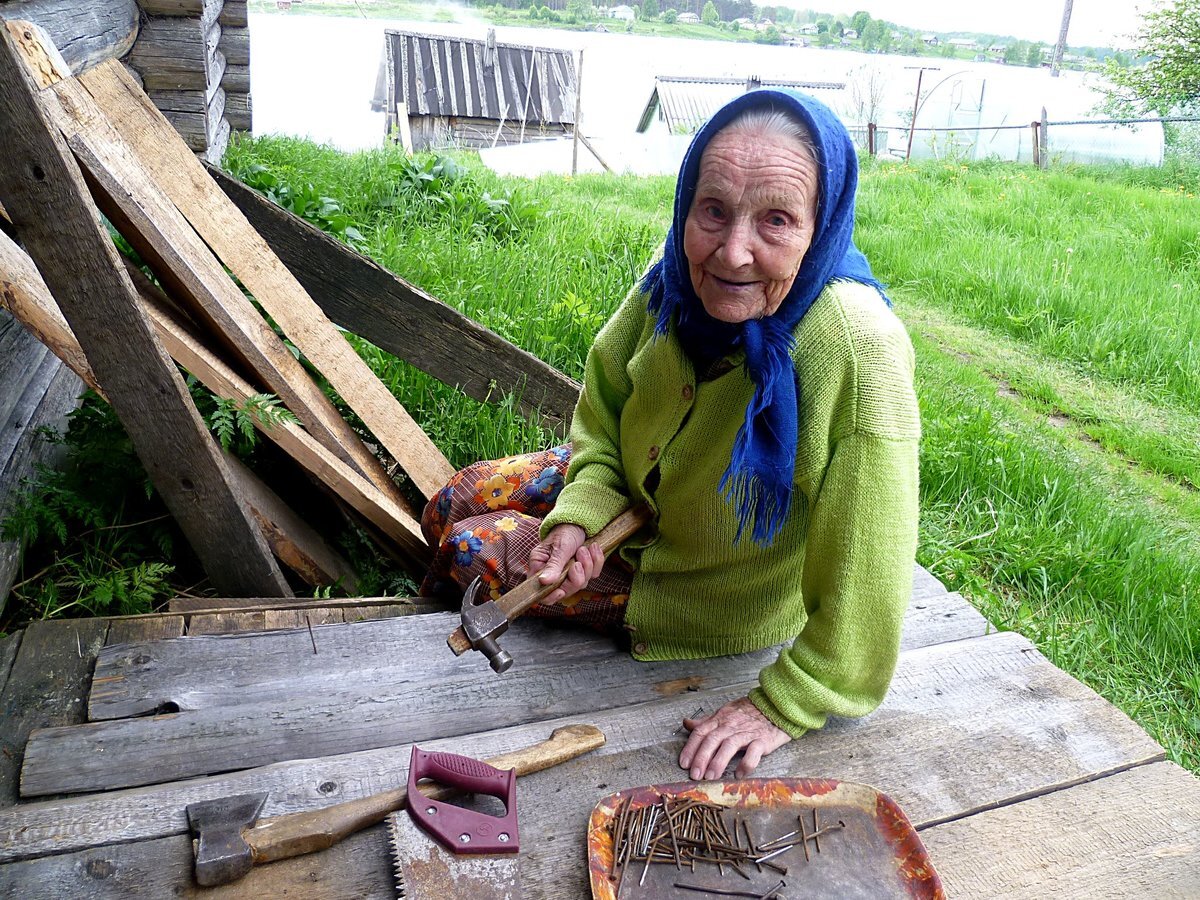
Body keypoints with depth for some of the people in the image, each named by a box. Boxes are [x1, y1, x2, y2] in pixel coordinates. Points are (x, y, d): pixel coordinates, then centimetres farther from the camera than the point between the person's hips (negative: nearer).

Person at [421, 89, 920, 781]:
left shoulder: (861, 354, -40)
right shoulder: (680, 281, -22)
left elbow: (865, 580, -32)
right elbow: (606, 409, -5)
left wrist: (784, 705, -23)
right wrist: (581, 514, -20)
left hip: (717, 589, -5)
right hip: (635, 490, 5)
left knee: (469, 548, -1)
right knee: (455, 506, 12)